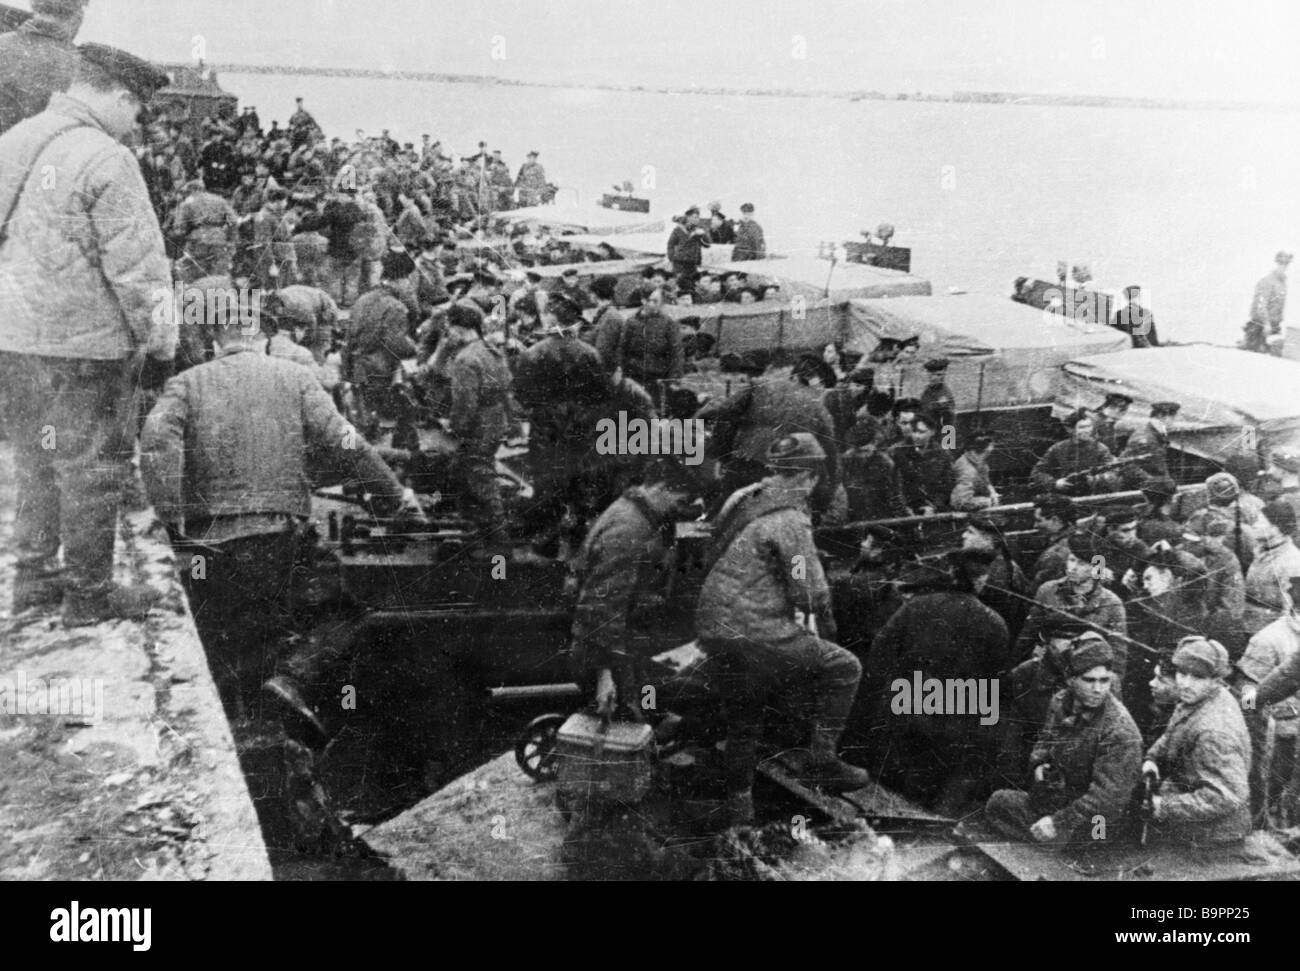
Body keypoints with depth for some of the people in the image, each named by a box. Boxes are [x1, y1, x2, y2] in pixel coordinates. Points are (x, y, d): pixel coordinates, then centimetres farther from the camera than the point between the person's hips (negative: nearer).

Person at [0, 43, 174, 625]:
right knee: (91, 467, 5)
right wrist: (160, 344, -7)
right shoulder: (105, 160, -16)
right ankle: (88, 593, 15)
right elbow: (138, 266, -15)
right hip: (81, 344, -8)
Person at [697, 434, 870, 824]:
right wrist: (826, 627, 6)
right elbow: (809, 592, -14)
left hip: (713, 627, 9)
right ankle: (820, 759, 5)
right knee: (844, 668, 2)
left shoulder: (740, 501, 10)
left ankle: (738, 800, 35)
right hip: (754, 632, -9)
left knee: (743, 717, 24)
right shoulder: (789, 519, -14)